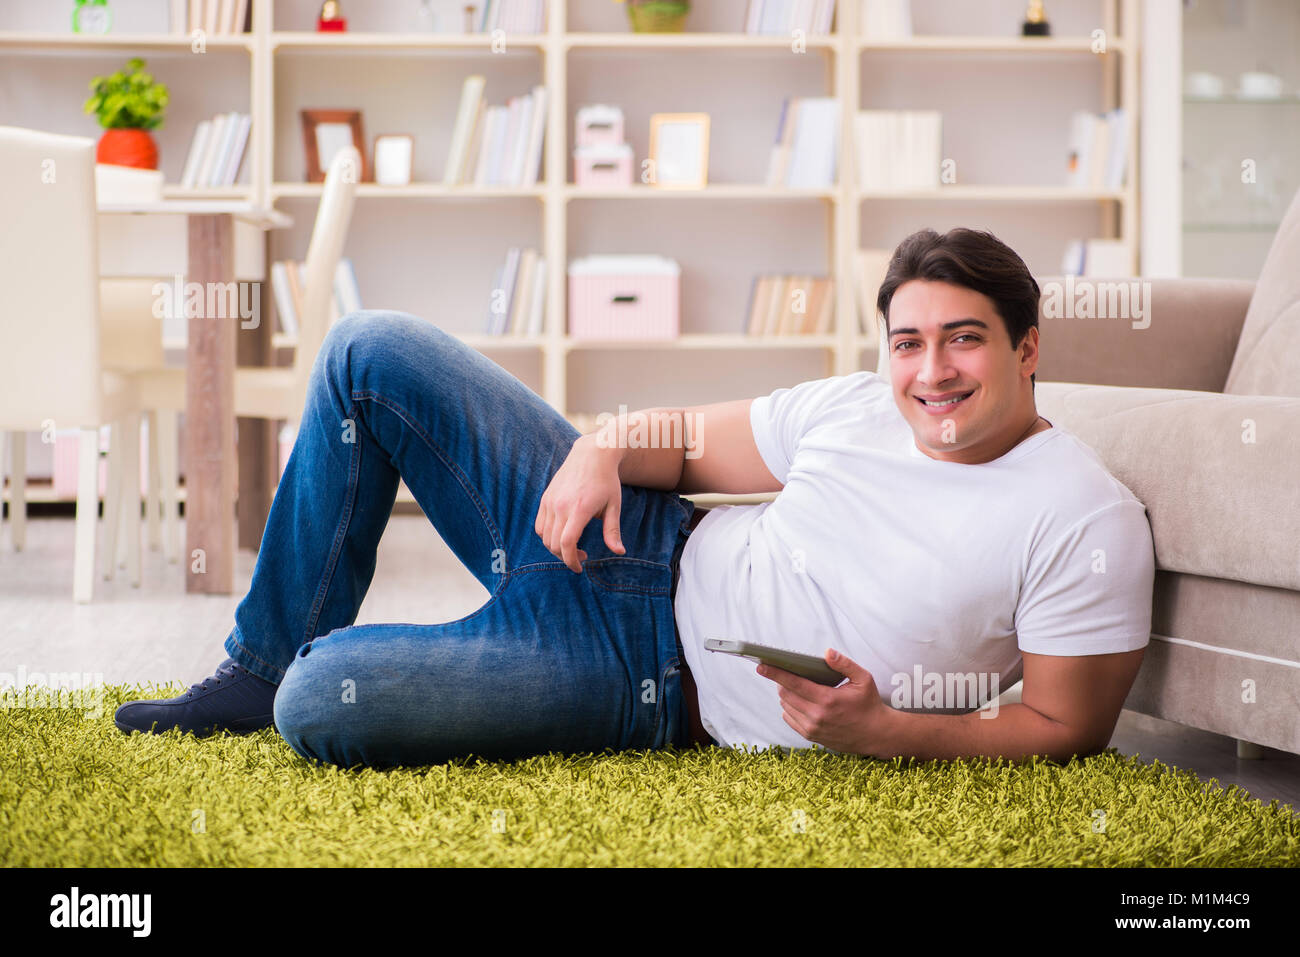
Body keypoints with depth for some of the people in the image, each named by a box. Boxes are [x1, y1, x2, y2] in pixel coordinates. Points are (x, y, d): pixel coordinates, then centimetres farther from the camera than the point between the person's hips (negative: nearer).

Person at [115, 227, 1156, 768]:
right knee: (370, 353, 4)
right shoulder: (861, 406, 3)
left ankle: (297, 680, 15)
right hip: (628, 544, 7)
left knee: (320, 709, -27)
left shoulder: (1089, 520, -15)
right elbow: (696, 438, 15)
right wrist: (605, 448, -7)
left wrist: (881, 731, -25)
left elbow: (1066, 729, -13)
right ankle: (266, 664, 16)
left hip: (656, 685, -7)